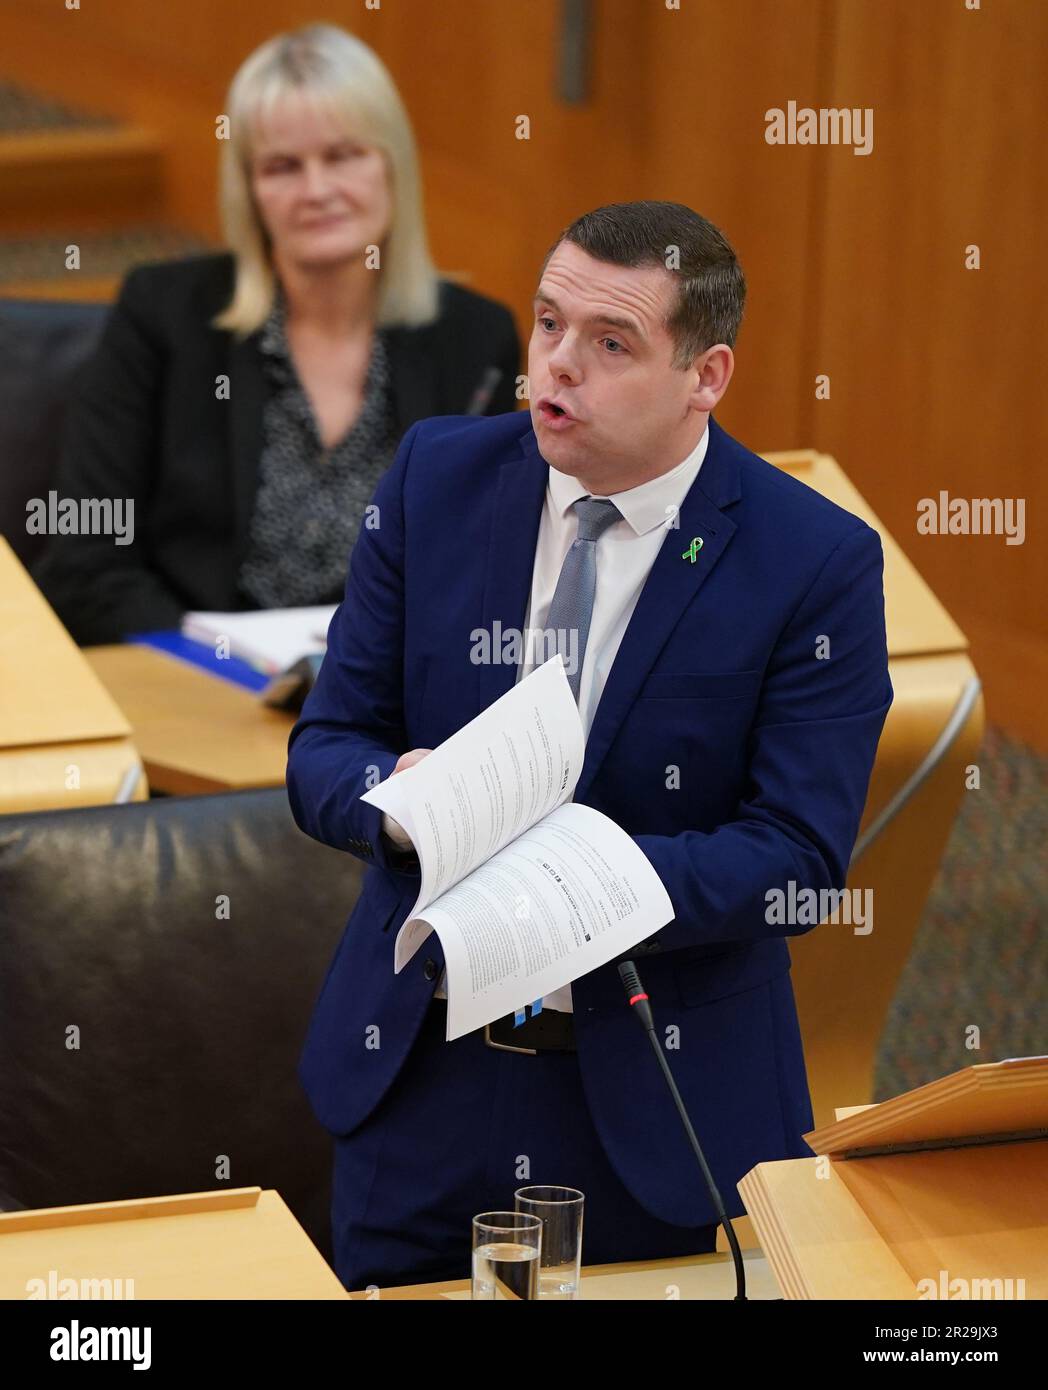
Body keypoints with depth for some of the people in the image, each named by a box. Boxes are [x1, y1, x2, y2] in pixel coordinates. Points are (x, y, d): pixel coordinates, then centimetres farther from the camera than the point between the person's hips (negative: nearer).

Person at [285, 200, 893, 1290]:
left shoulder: (818, 562, -11)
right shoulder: (438, 474, -1)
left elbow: (798, 853, -15)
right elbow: (326, 748, 1)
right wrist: (399, 797, -24)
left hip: (658, 1108, -3)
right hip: (417, 1074, 3)